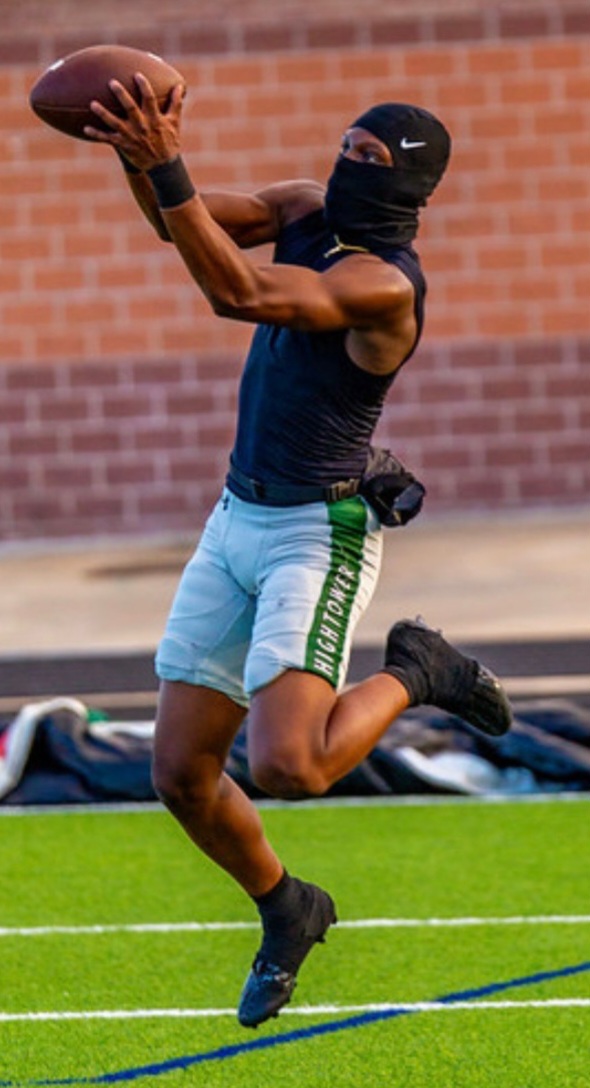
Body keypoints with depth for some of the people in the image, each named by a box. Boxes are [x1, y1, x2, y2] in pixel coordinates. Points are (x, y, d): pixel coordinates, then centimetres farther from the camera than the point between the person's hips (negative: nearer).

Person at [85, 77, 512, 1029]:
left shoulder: (385, 285, -21)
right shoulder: (312, 211, 5)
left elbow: (239, 294, -32)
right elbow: (184, 223, 1)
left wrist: (166, 170, -39)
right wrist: (137, 157, -20)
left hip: (318, 538, -8)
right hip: (238, 523, 8)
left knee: (287, 767, -23)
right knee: (182, 774, 6)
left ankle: (415, 674, 6)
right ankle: (285, 912, 31)